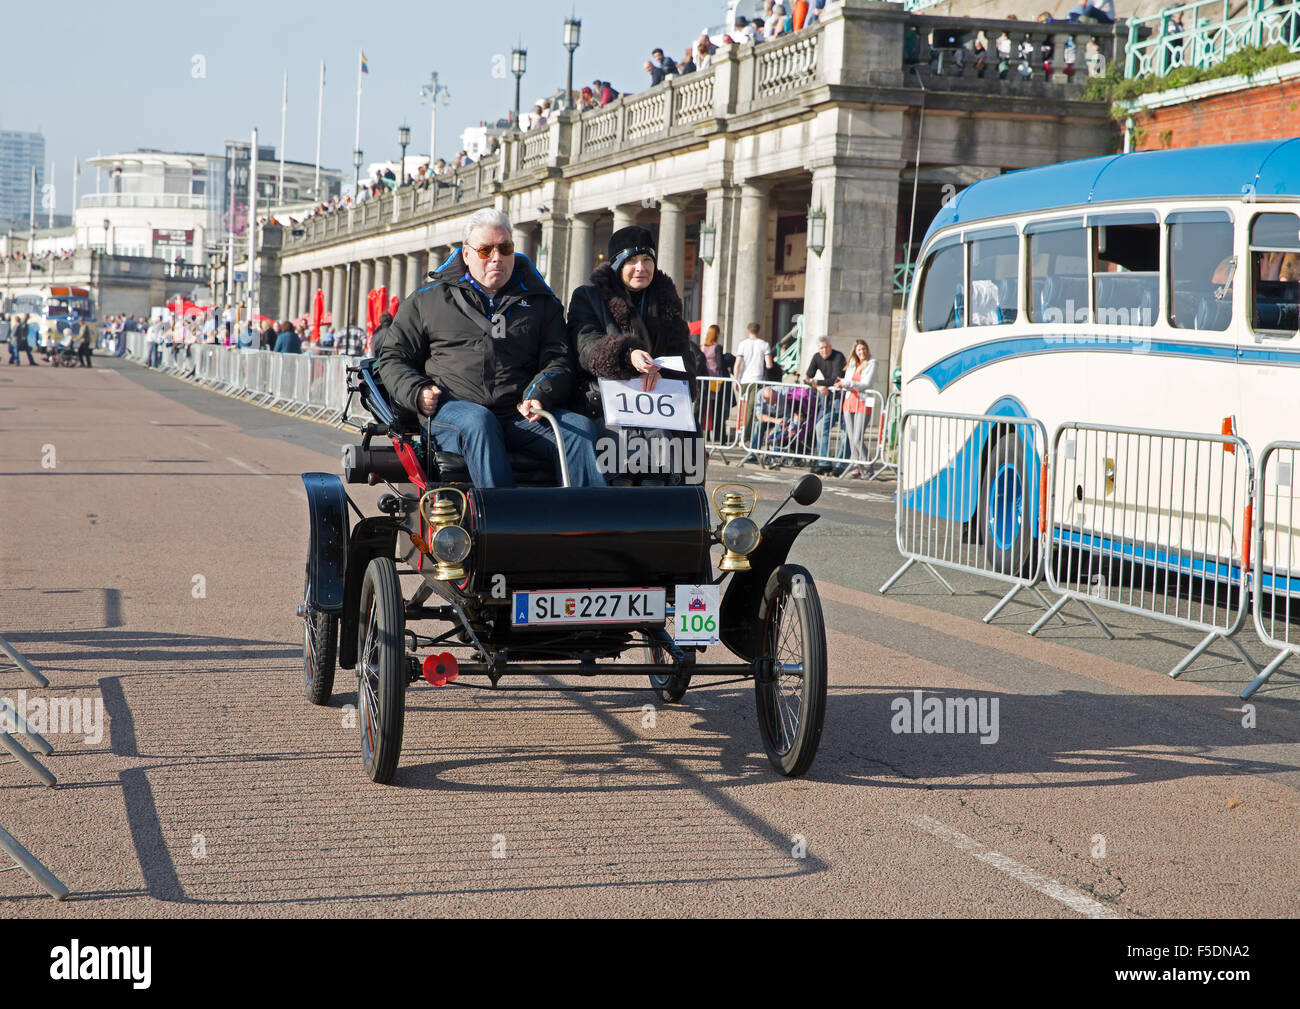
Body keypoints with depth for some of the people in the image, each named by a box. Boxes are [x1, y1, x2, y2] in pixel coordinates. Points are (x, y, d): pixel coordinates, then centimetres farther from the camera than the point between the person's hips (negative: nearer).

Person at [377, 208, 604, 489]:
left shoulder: (541, 303, 22)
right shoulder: (428, 300, 20)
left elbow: (558, 359, 14)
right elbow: (394, 357, 20)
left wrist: (539, 397, -9)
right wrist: (417, 392, -2)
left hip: (520, 415, 2)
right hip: (451, 410, -1)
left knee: (581, 429, -27)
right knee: (478, 421, -38)